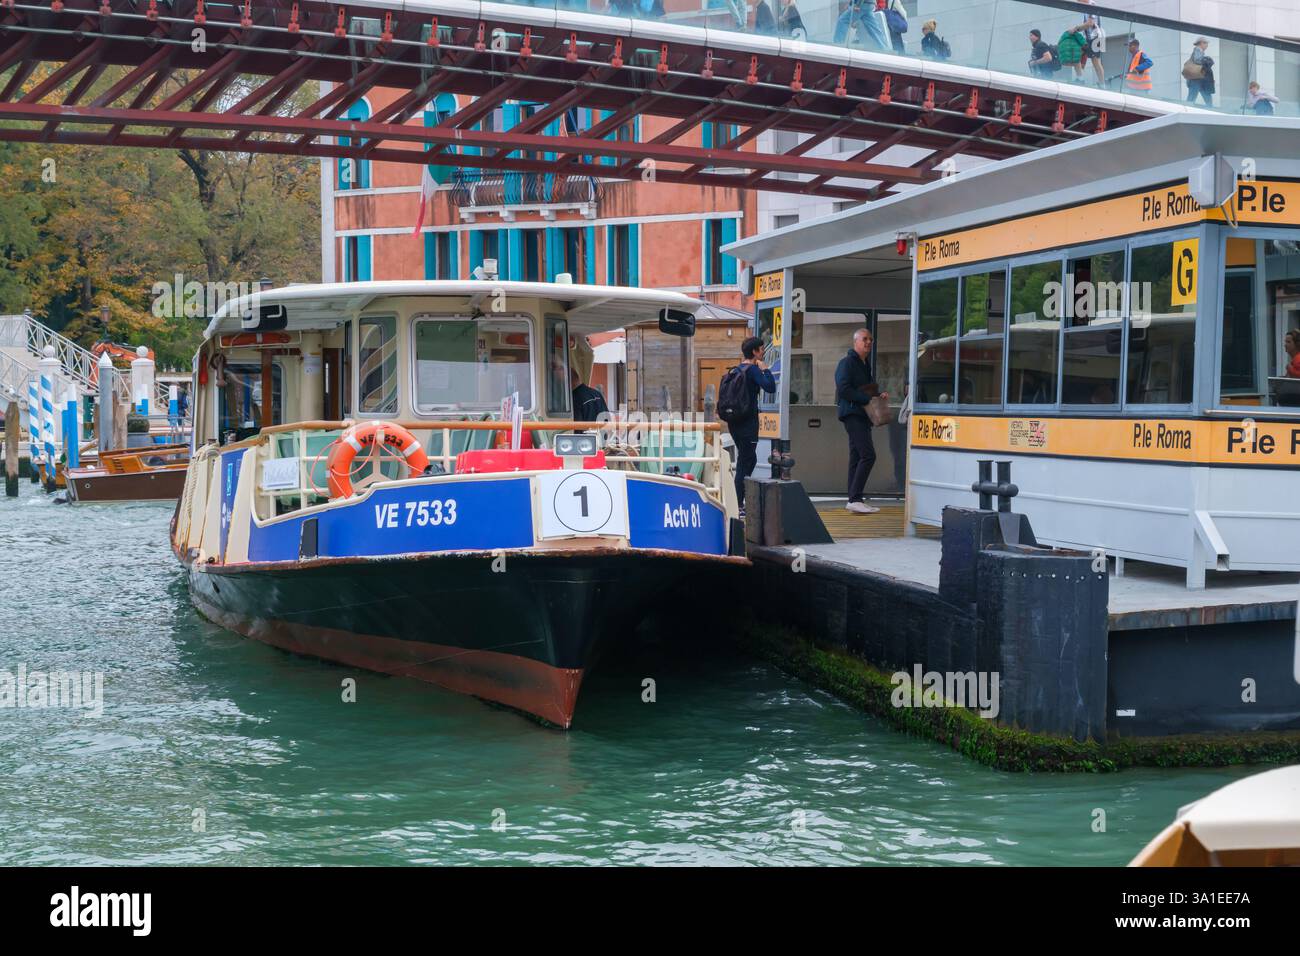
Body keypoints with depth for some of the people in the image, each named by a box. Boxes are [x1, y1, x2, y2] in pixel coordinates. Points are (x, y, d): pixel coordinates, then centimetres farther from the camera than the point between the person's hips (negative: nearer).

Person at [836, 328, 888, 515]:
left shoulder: (865, 364, 20)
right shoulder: (848, 362, -9)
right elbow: (843, 389, -19)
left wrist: (879, 394, 7)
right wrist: (868, 399, -18)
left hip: (862, 414, 10)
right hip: (852, 413, -10)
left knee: (857, 457, 10)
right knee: (868, 455, -17)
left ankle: (855, 500, 12)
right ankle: (854, 499, -17)